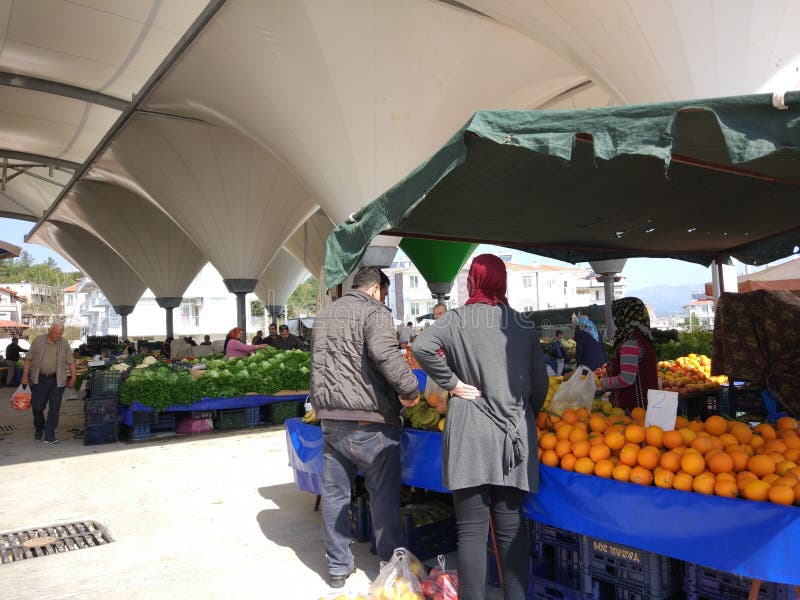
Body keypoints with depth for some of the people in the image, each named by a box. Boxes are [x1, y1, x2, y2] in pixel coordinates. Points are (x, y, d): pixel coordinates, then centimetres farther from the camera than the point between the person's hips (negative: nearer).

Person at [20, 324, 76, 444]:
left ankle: (49, 436, 4)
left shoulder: (64, 344, 2)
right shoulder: (38, 341, 0)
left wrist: (73, 377, -2)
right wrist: (25, 376, 0)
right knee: (37, 406, 6)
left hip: (57, 380, 0)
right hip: (39, 379, 0)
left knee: (54, 408, -2)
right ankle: (39, 429, 33)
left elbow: (71, 362, 4)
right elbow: (28, 359, 4)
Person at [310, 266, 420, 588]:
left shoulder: (323, 315, 17)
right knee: (384, 496, 7)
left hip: (330, 418, 7)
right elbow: (384, 352, -26)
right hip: (369, 421, -7)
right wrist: (409, 388, -18)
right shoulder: (375, 311, -8)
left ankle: (338, 566, 25)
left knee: (334, 494, 14)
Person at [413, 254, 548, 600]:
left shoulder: (456, 319, -3)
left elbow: (421, 348, -19)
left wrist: (451, 383, -7)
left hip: (470, 437, -3)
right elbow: (540, 383, 9)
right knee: (512, 526, 12)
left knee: (472, 529, 4)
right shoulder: (523, 326, 6)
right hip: (514, 437, 3)